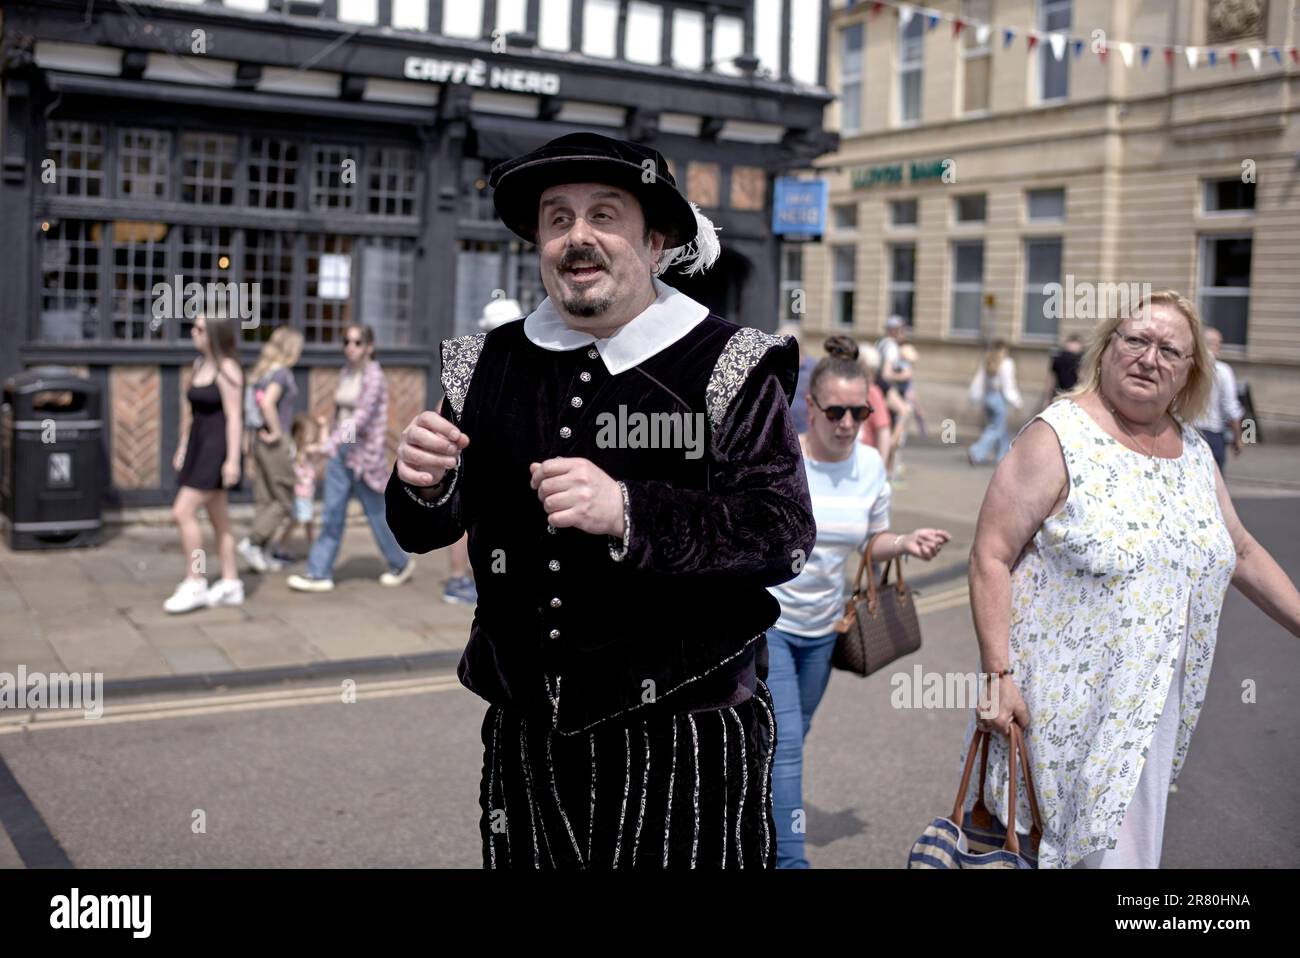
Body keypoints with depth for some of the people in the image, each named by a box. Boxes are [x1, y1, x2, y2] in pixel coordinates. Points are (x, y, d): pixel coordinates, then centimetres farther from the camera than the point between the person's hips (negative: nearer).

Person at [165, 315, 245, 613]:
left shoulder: (227, 368, -13)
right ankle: (230, 584, 18)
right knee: (218, 518, 12)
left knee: (183, 512, -13)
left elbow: (234, 417, -17)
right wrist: (183, 447, 17)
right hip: (198, 446, 9)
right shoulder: (199, 364, 12)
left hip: (216, 448, -9)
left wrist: (233, 459, -21)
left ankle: (195, 584, -4)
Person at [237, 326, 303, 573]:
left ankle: (261, 553, 16)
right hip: (275, 442, -9)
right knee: (285, 501, 0)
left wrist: (260, 430, 17)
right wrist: (276, 432, -18)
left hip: (258, 439, 9)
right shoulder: (282, 372, -14)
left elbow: (246, 399, 18)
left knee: (266, 500, 13)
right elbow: (268, 402, -29)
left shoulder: (262, 371, 11)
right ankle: (251, 542, -7)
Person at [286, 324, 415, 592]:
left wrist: (331, 442, -33)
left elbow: (362, 415, -25)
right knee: (331, 514, 2)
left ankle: (401, 563, 26)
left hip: (364, 452, -6)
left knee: (376, 513, 7)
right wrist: (334, 445, 18)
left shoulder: (374, 376, -13)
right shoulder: (346, 373, 9)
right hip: (340, 452, 6)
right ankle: (320, 574, 3)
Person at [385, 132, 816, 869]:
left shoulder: (731, 366, -7)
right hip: (525, 737, 4)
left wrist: (628, 513, -26)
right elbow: (422, 534, 11)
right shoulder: (487, 365, 6)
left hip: (684, 743, -4)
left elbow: (785, 536, -14)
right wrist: (426, 484, -12)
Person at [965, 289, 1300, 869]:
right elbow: (990, 558, -14)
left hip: (1155, 705, 6)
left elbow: (1242, 554, 21)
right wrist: (998, 673, -19)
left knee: (1130, 839, 12)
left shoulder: (1194, 453, 9)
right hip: (1067, 701, -6)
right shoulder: (1058, 438, -11)